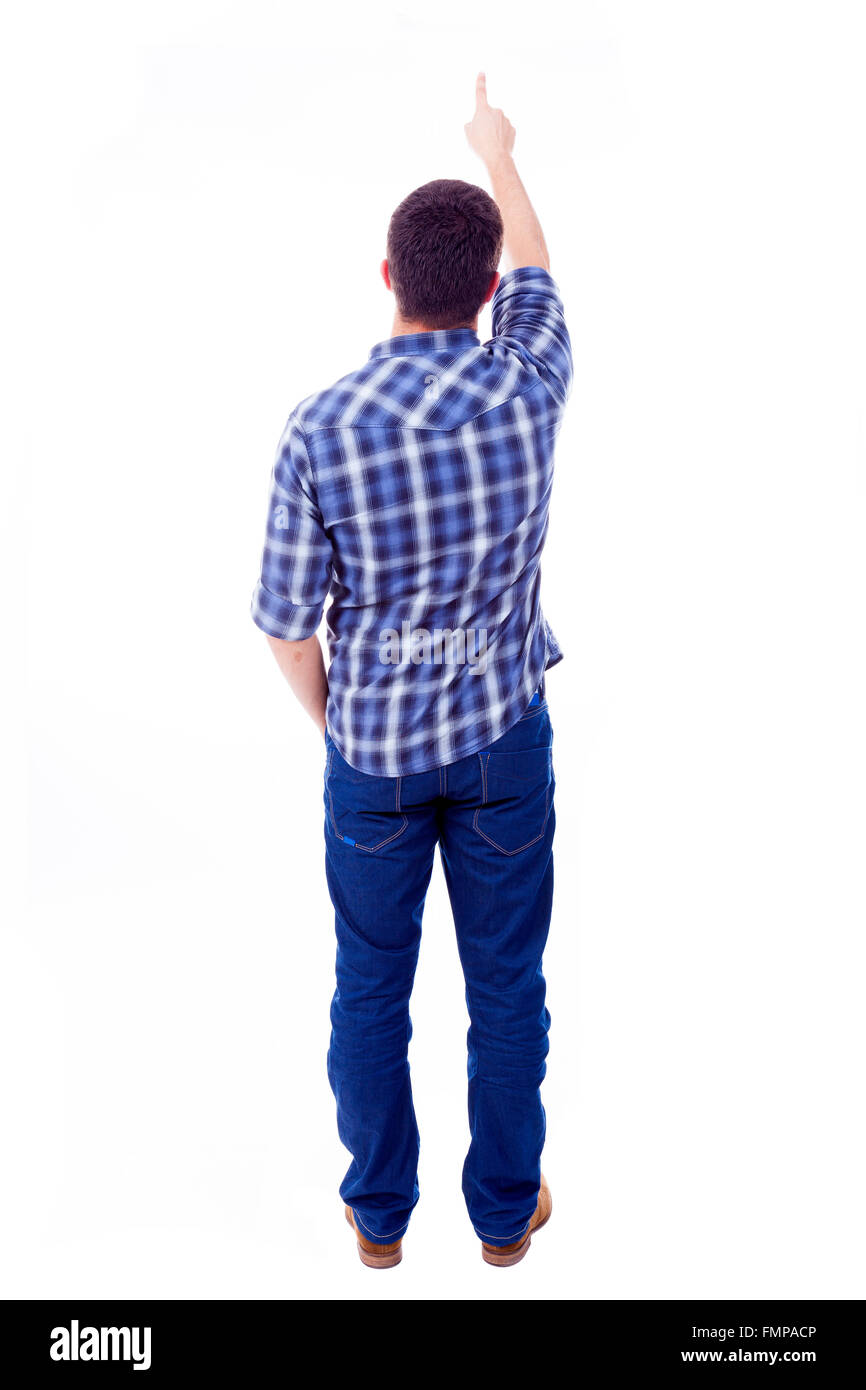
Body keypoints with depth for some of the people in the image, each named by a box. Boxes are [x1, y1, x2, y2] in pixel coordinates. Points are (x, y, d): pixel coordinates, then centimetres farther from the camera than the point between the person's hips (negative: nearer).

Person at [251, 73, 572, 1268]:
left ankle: (380, 1213, 34)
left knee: (371, 988, 16)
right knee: (507, 984, 16)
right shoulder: (529, 388, -12)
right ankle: (505, 1211, 34)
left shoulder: (319, 428, -16)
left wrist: (330, 720, 11)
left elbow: (290, 622, -9)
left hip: (373, 748, -1)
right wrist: (500, 155, 29)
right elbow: (537, 276, 12)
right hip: (503, 736, 1)